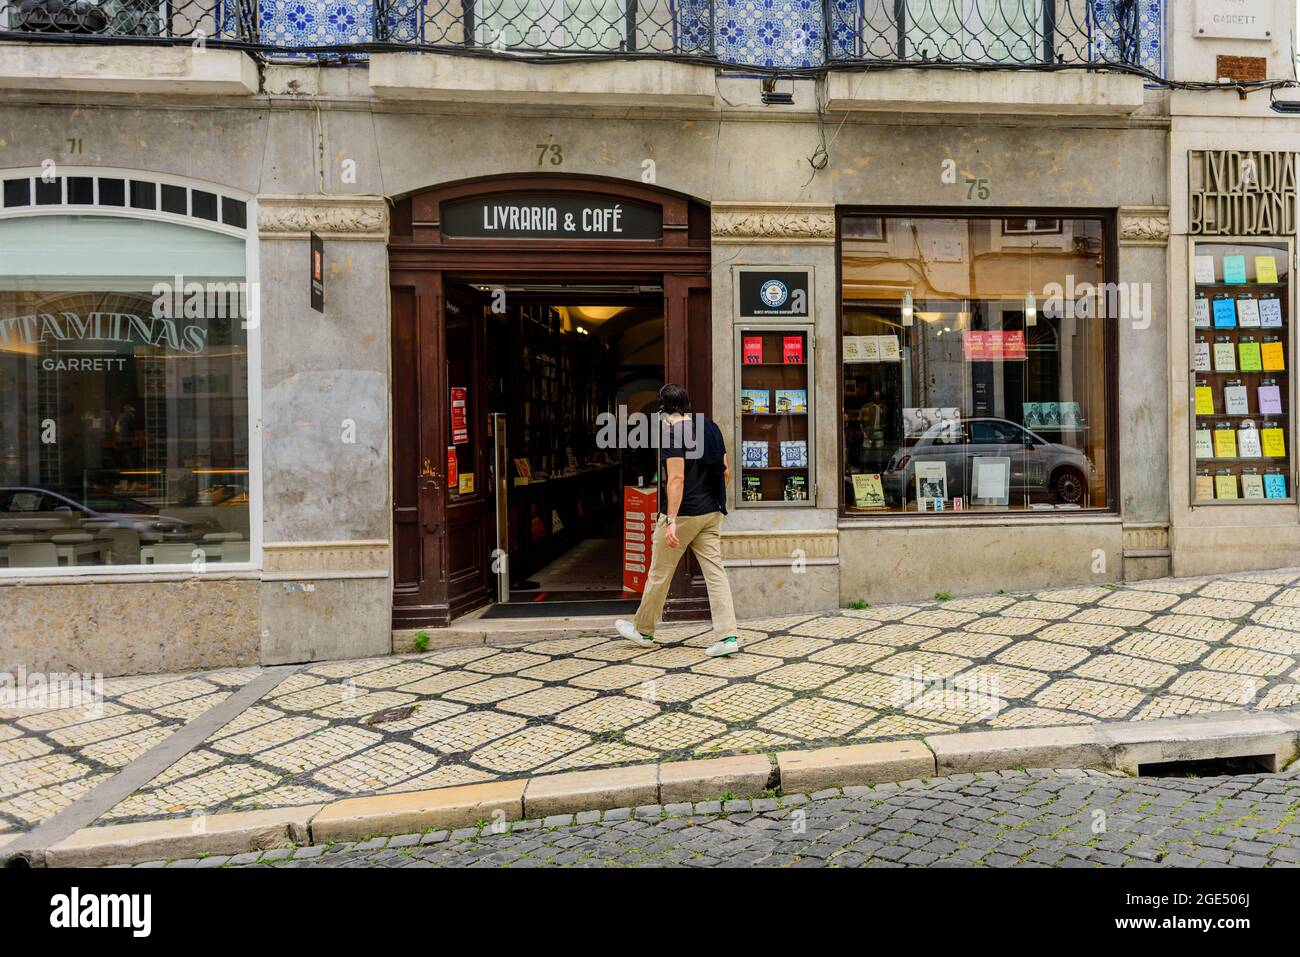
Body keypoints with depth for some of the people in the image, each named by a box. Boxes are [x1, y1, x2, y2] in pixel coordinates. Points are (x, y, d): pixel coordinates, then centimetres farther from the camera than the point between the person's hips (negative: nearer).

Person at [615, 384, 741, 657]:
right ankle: (728, 636, -2)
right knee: (715, 572, 4)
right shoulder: (710, 427, 8)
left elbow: (676, 479, -22)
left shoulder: (672, 433, -14)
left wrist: (671, 521, -24)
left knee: (659, 574, 9)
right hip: (712, 513, 7)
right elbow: (725, 471, 12)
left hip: (683, 513, -7)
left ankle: (643, 631, 24)